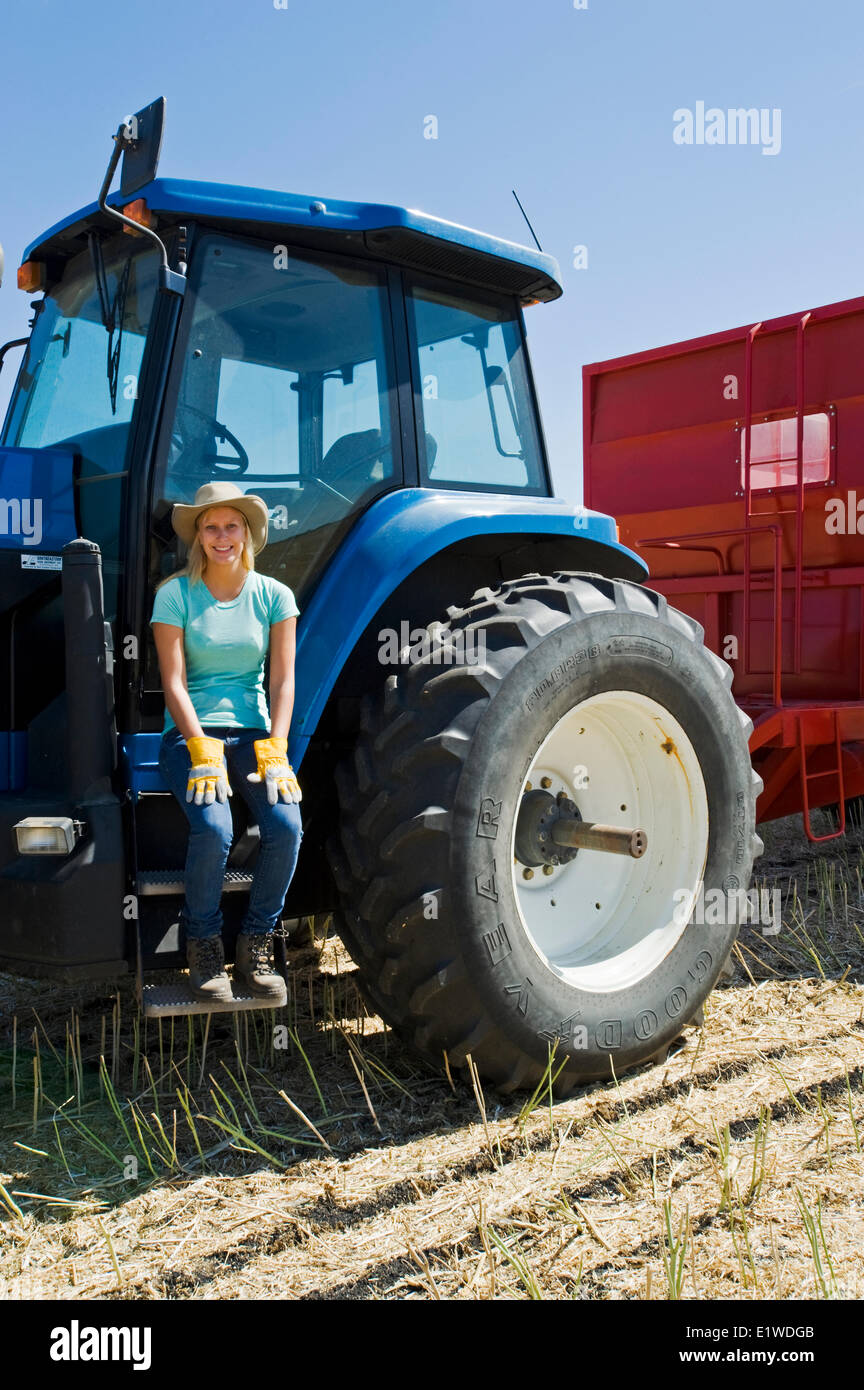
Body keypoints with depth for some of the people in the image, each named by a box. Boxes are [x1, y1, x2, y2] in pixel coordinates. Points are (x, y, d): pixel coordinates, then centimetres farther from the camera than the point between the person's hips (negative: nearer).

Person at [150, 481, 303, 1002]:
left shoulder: (273, 595, 6)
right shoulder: (175, 595, 0)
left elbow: (283, 680, 0)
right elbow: (174, 682, -7)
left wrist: (274, 752, -13)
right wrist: (203, 752, -20)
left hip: (255, 731, 2)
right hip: (191, 733, -2)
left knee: (287, 825, -25)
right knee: (213, 828, -30)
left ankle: (256, 944, -3)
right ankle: (204, 944, -4)